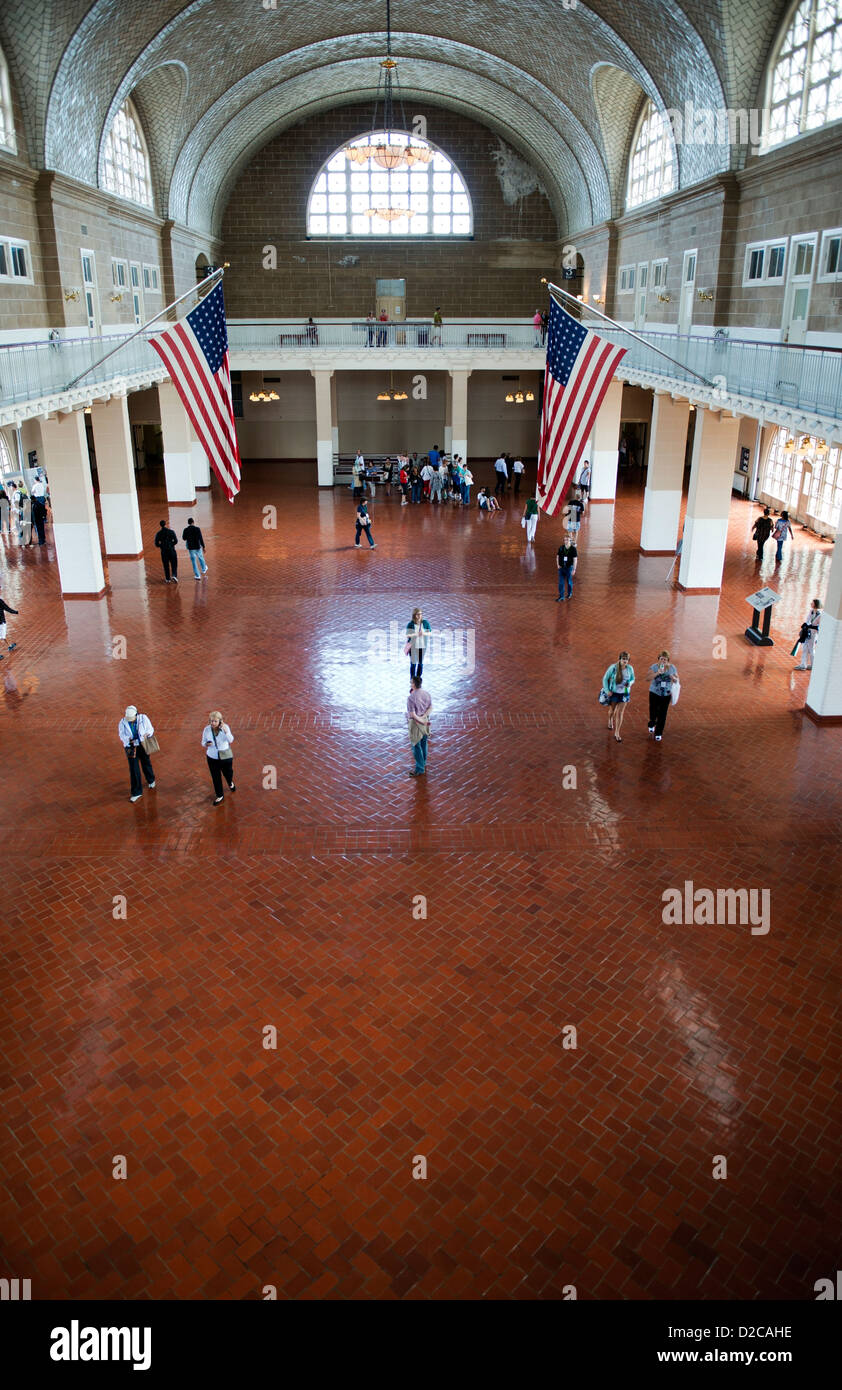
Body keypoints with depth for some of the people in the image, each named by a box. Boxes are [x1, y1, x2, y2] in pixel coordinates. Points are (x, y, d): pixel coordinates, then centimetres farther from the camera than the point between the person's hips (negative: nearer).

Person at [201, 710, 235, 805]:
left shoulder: (225, 727, -17)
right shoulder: (206, 729, -13)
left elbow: (231, 740, -28)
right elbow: (203, 742, -3)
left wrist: (225, 731, -41)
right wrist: (206, 744, -26)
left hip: (225, 756, -1)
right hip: (212, 757, 1)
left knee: (228, 773, 20)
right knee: (216, 777, 11)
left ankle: (230, 783, 57)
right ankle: (219, 795, 32)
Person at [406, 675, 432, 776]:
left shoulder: (411, 697, -26)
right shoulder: (426, 694, -4)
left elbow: (412, 714, -25)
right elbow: (430, 707, -1)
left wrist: (422, 721, -16)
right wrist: (424, 717, -10)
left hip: (416, 722, -7)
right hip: (425, 721, 7)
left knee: (416, 746, 3)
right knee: (423, 743, 21)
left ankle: (420, 769, 8)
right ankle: (423, 764, 38)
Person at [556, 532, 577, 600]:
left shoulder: (573, 549, -13)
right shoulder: (561, 548, -3)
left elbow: (575, 559, -10)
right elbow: (558, 556, 9)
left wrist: (574, 569, -12)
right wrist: (558, 565, -3)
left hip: (569, 567, -3)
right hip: (561, 567, 3)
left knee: (569, 581, 14)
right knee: (561, 582, 1)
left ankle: (570, 593, 37)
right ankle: (561, 597, 6)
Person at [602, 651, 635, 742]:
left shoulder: (630, 668, -12)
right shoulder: (613, 667, -20)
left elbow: (633, 679, 4)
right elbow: (605, 679, -9)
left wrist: (630, 683, -19)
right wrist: (607, 690, -14)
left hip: (624, 694, 1)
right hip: (614, 693, -1)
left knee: (620, 713, 0)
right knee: (613, 710, 19)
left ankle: (617, 733, 8)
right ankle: (610, 720, 54)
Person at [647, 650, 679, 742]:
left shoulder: (672, 668, -3)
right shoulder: (654, 666, -9)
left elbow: (676, 681, 4)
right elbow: (649, 677, -20)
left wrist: (673, 677, -19)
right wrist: (657, 673, -36)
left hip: (666, 694, 1)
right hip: (654, 693, -1)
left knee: (662, 715, 3)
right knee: (653, 712, 6)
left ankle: (658, 734, 18)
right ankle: (652, 725, 41)